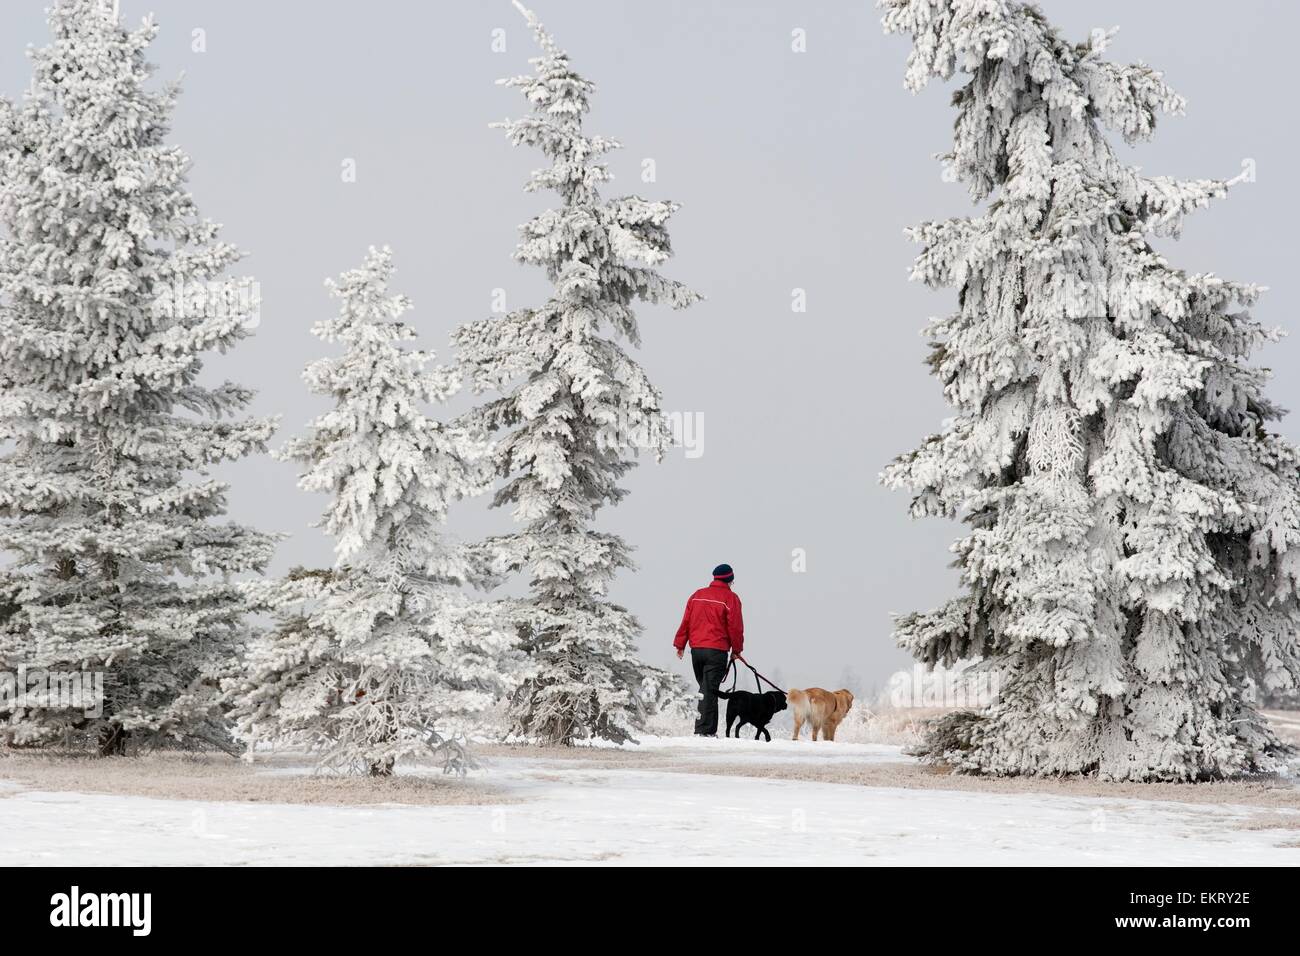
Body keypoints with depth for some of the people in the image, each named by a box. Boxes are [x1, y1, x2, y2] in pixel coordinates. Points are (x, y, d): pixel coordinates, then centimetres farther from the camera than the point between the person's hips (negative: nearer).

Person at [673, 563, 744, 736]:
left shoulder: (697, 595, 12)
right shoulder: (730, 598, -4)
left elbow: (686, 622, 10)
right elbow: (735, 627, -5)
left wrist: (680, 644, 13)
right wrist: (736, 650, 6)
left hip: (696, 649, 5)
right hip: (717, 650, -5)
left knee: (706, 689, 15)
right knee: (709, 690, -6)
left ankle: (710, 729, 15)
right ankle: (703, 730, -12)